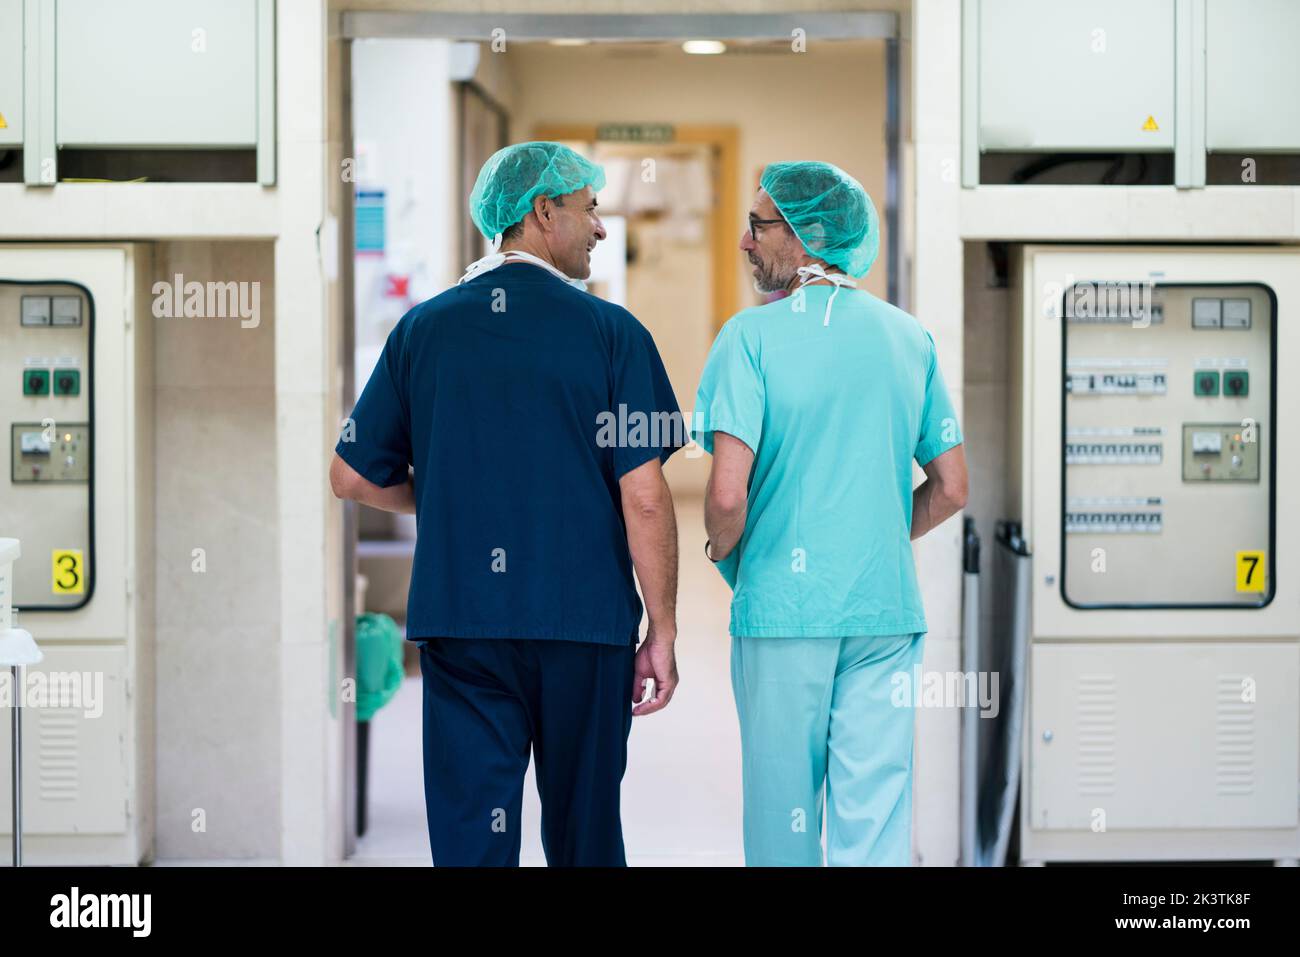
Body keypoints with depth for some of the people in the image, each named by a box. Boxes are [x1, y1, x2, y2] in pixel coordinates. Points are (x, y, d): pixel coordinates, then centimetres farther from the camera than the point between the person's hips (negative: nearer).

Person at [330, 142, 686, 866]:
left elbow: (354, 477, 8)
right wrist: (663, 632, -1)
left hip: (458, 618, 2)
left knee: (470, 835, 3)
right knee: (584, 833, 12)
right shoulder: (611, 332, -4)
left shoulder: (423, 329, 4)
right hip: (582, 618, -2)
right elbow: (644, 497, -8)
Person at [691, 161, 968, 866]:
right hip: (886, 608, 3)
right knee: (875, 816, 5)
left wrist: (724, 553, 4)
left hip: (781, 606, -3)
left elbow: (727, 496, -16)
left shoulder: (752, 336, -8)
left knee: (782, 813, 10)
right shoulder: (908, 337, 6)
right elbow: (950, 489, 8)